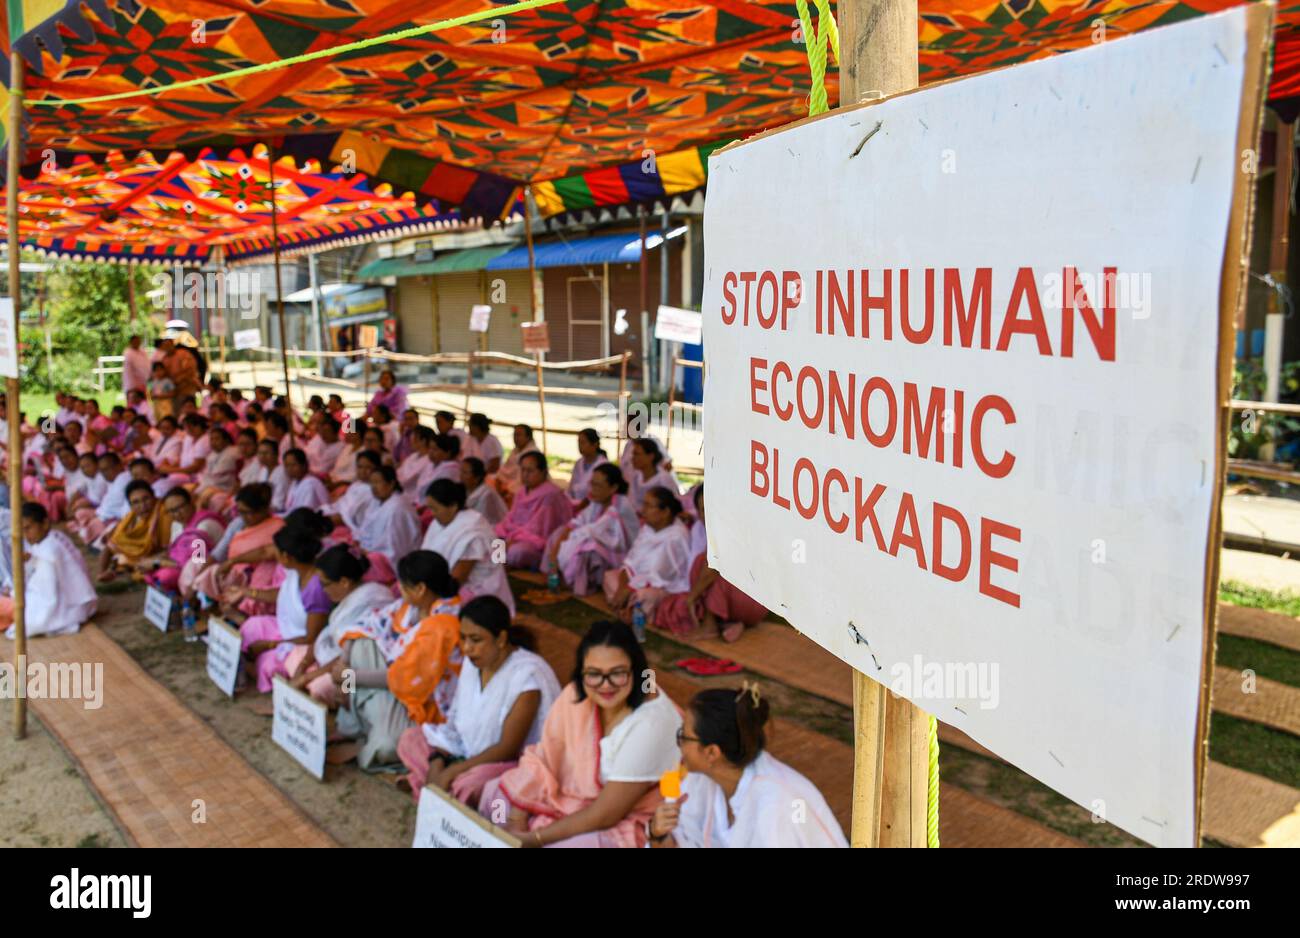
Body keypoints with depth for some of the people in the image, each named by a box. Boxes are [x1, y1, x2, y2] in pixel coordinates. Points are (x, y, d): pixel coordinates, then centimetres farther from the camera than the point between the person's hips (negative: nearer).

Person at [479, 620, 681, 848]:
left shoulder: (650, 724, -30)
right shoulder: (576, 695, -11)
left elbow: (605, 815, -25)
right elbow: (540, 761, -3)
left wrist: (532, 840, -21)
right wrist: (516, 822, -13)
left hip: (626, 824, -6)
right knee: (489, 796, 1)